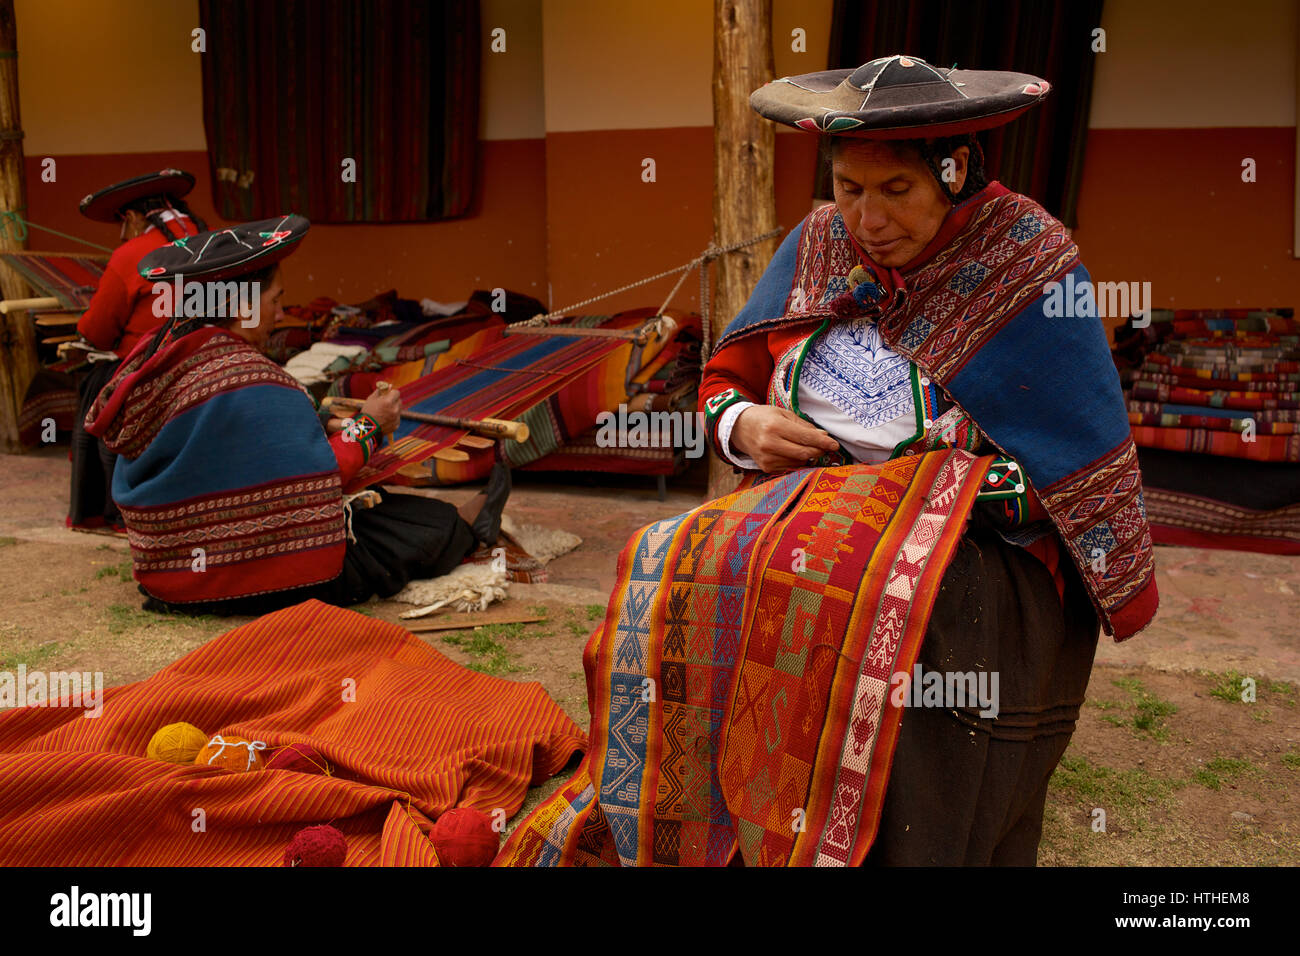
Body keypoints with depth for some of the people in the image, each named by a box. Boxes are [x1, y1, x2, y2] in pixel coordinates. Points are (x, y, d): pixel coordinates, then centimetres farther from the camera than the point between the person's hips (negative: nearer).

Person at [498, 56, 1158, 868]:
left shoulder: (1028, 262, -1)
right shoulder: (819, 245, 10)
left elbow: (1088, 474, -3)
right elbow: (726, 382, 16)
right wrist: (744, 426, -7)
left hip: (976, 550, -3)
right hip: (807, 512, 4)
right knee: (679, 578, -24)